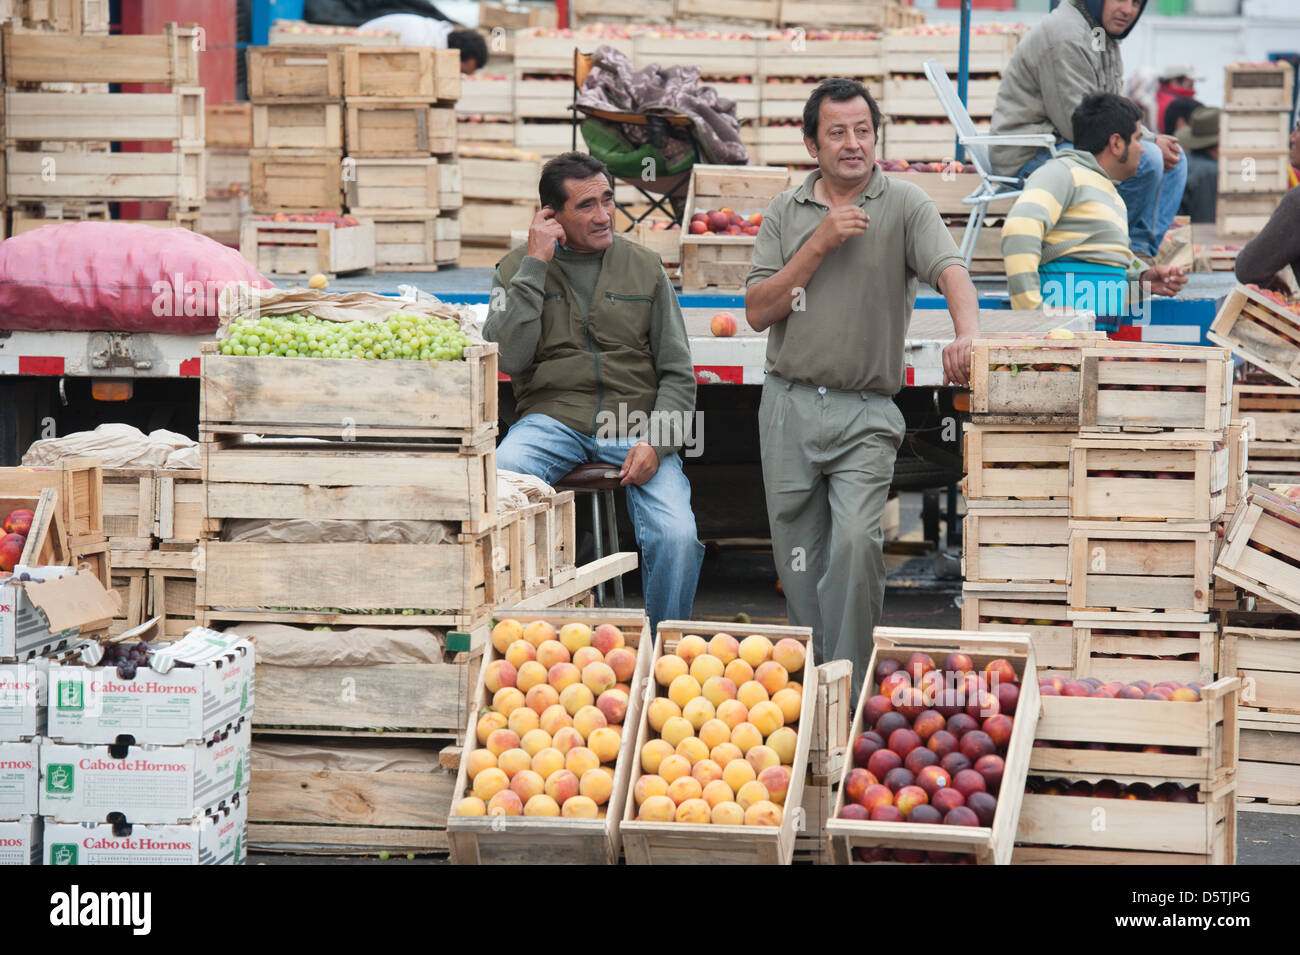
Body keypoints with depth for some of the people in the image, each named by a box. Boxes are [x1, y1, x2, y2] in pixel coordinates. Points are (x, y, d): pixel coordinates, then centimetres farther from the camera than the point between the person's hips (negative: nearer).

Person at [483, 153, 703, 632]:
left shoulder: (644, 268, 12)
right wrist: (535, 266, -7)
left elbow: (678, 374, 11)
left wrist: (655, 444, -7)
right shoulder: (517, 270, 10)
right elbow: (509, 358, -7)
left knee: (677, 536, -25)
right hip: (552, 418, -1)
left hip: (635, 426, 1)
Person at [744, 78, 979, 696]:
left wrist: (966, 334, -40)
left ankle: (846, 685, -12)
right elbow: (758, 312, 1)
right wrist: (819, 244, -10)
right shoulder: (786, 212, 8)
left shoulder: (904, 205, -2)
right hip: (789, 406, 4)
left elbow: (949, 269, -19)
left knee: (855, 541, -19)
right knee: (798, 557, 7)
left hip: (865, 412, -3)